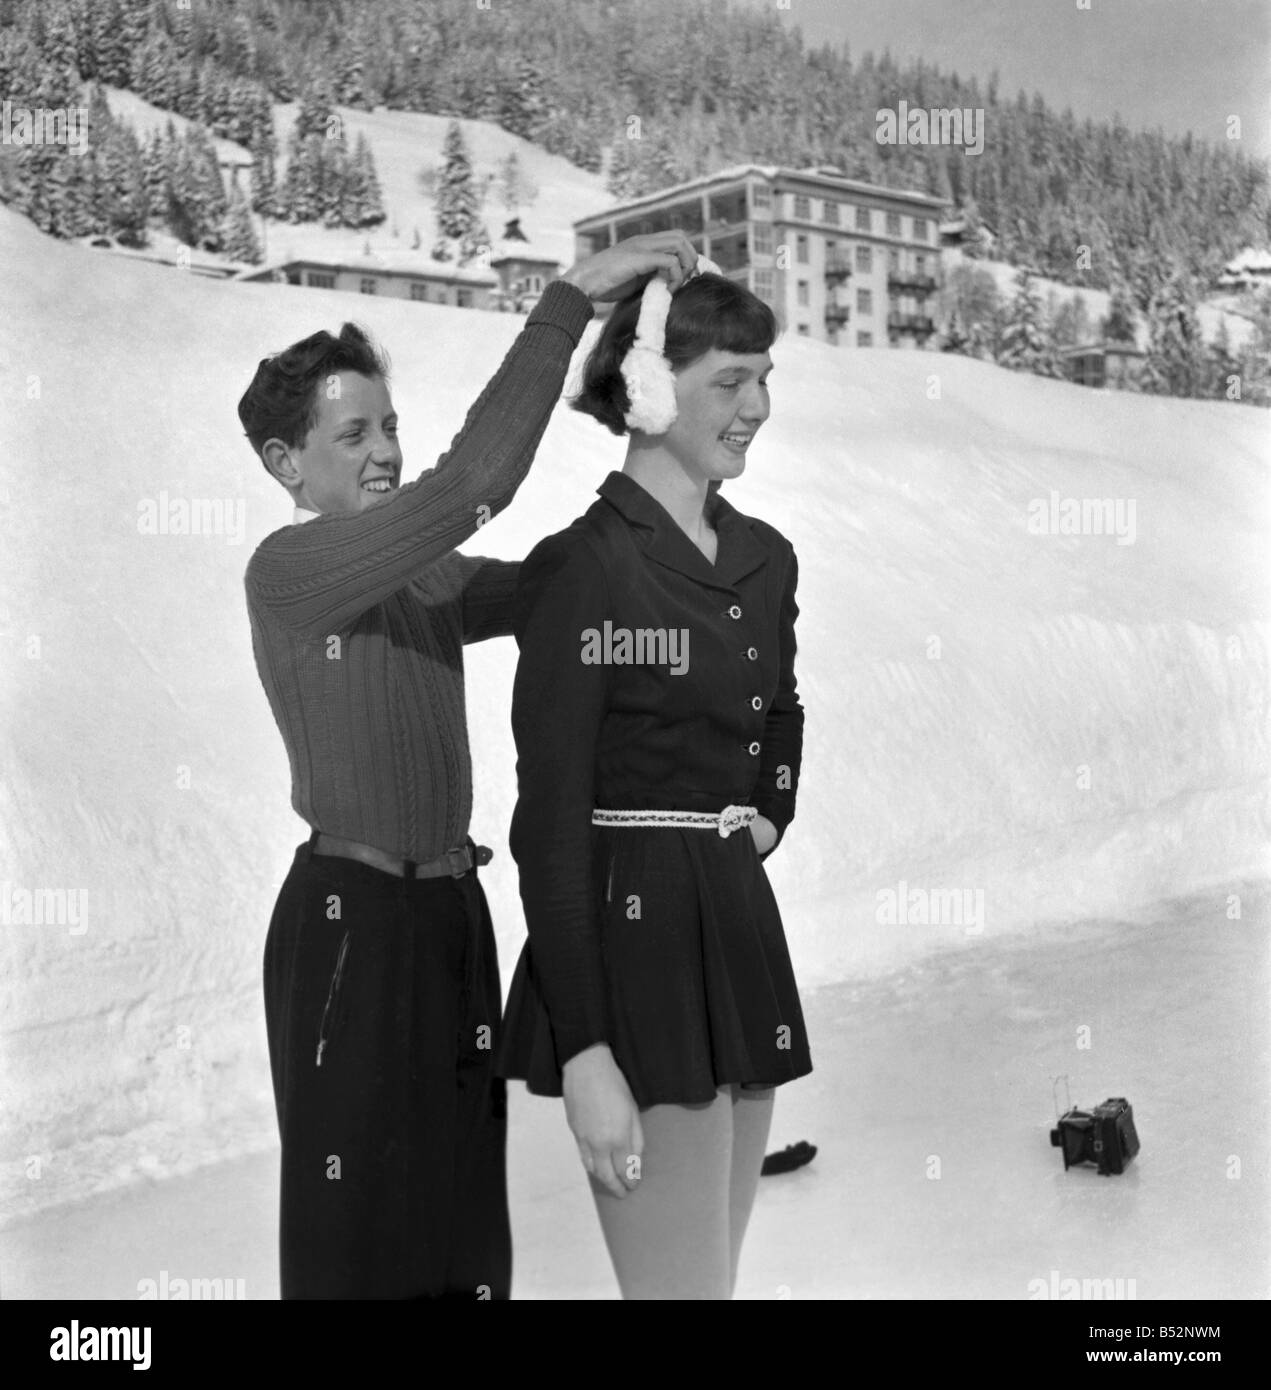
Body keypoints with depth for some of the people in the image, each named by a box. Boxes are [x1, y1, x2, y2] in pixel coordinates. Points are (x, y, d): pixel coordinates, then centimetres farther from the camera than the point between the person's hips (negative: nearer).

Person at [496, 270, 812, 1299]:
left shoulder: (767, 559, 10)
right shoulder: (582, 567, -12)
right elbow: (549, 820, -15)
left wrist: (769, 816, 12)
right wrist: (583, 1050, -19)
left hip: (742, 932, 8)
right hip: (631, 943, -8)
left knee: (714, 1274, 15)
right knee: (688, 1288, -3)